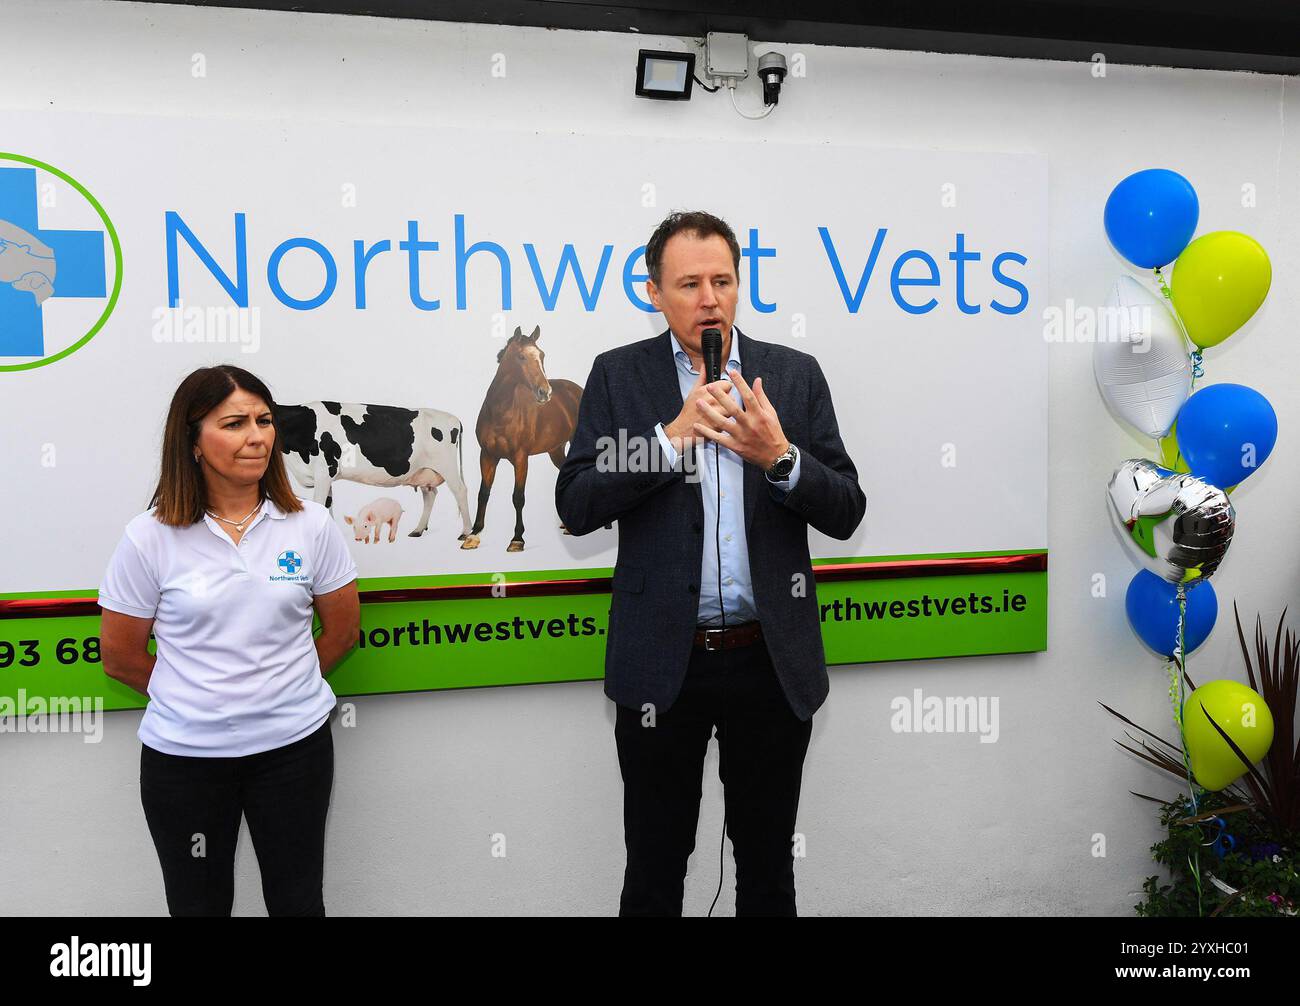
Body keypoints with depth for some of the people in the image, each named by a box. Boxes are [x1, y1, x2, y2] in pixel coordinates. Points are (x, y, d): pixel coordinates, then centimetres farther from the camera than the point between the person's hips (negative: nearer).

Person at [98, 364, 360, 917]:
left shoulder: (311, 525, -4)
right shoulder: (149, 538, -8)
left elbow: (341, 631, 6)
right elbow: (121, 659, 0)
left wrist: (279, 686, 6)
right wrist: (196, 697, 5)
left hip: (293, 746, 1)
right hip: (183, 753, 0)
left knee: (298, 902, 15)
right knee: (197, 905, 17)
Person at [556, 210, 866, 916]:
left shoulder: (795, 375, 3)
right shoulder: (619, 375, 0)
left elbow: (845, 513, -1)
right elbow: (576, 506, -9)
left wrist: (780, 456, -20)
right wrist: (673, 435, -18)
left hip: (773, 661, 2)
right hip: (662, 662, -1)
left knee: (768, 865, 19)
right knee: (654, 868, 15)